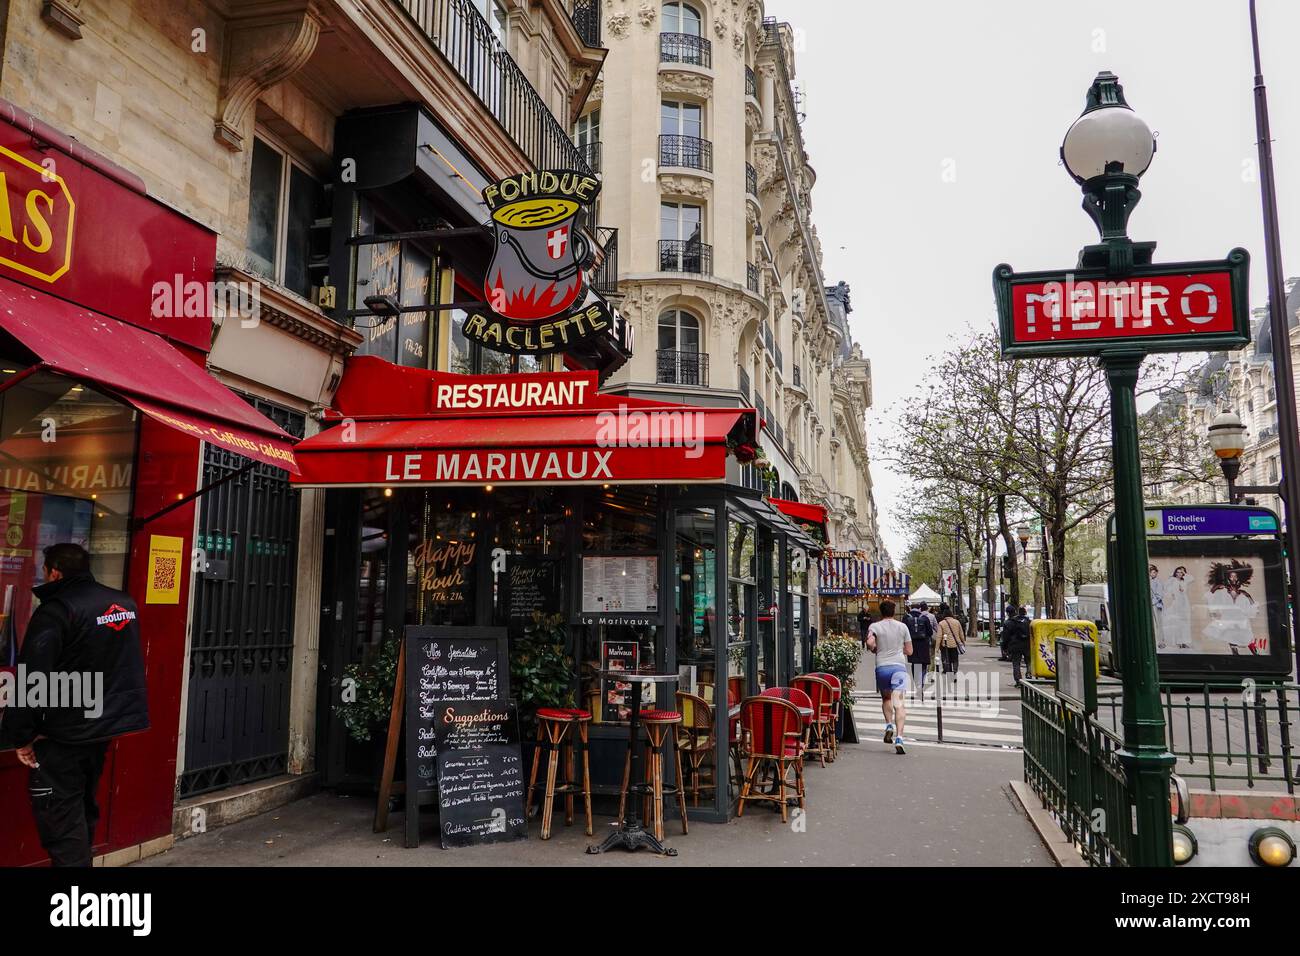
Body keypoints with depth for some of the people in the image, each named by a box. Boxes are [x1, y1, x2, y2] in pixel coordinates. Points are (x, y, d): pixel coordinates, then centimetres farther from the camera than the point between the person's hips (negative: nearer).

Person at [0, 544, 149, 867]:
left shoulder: (56, 610, -18)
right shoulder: (125, 603, 6)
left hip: (66, 734, -7)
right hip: (106, 724, 8)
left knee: (59, 817, 0)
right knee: (83, 809, 21)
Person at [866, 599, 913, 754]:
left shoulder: (874, 626, 3)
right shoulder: (902, 626, 8)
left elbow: (870, 643, -16)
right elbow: (909, 651, 12)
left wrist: (875, 650, 5)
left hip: (881, 667, 0)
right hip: (899, 666, 0)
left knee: (886, 698, 24)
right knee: (898, 703, -6)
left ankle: (889, 725, 7)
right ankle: (899, 738, -17)